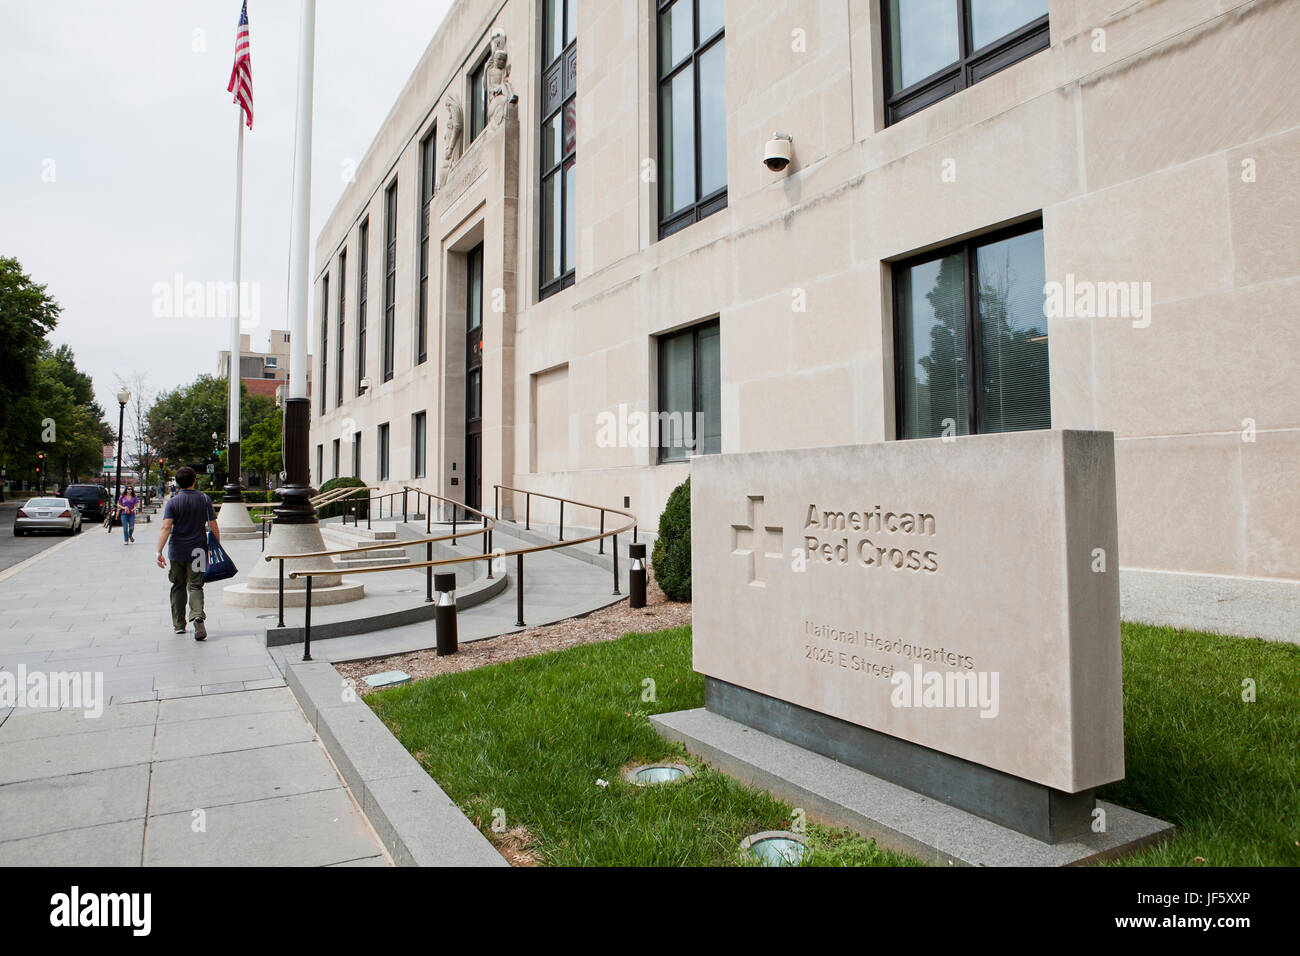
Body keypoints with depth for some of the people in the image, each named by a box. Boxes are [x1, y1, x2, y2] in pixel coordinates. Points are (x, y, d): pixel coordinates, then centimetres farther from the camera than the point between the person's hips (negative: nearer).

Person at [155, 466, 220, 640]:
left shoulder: (173, 502, -4)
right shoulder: (204, 499, -1)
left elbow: (166, 528, -14)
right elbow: (213, 527, -2)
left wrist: (159, 551, -15)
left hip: (177, 552, 0)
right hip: (197, 551, 0)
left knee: (178, 587, 13)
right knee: (195, 586, 1)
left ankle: (179, 624, 22)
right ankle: (198, 616, -24)